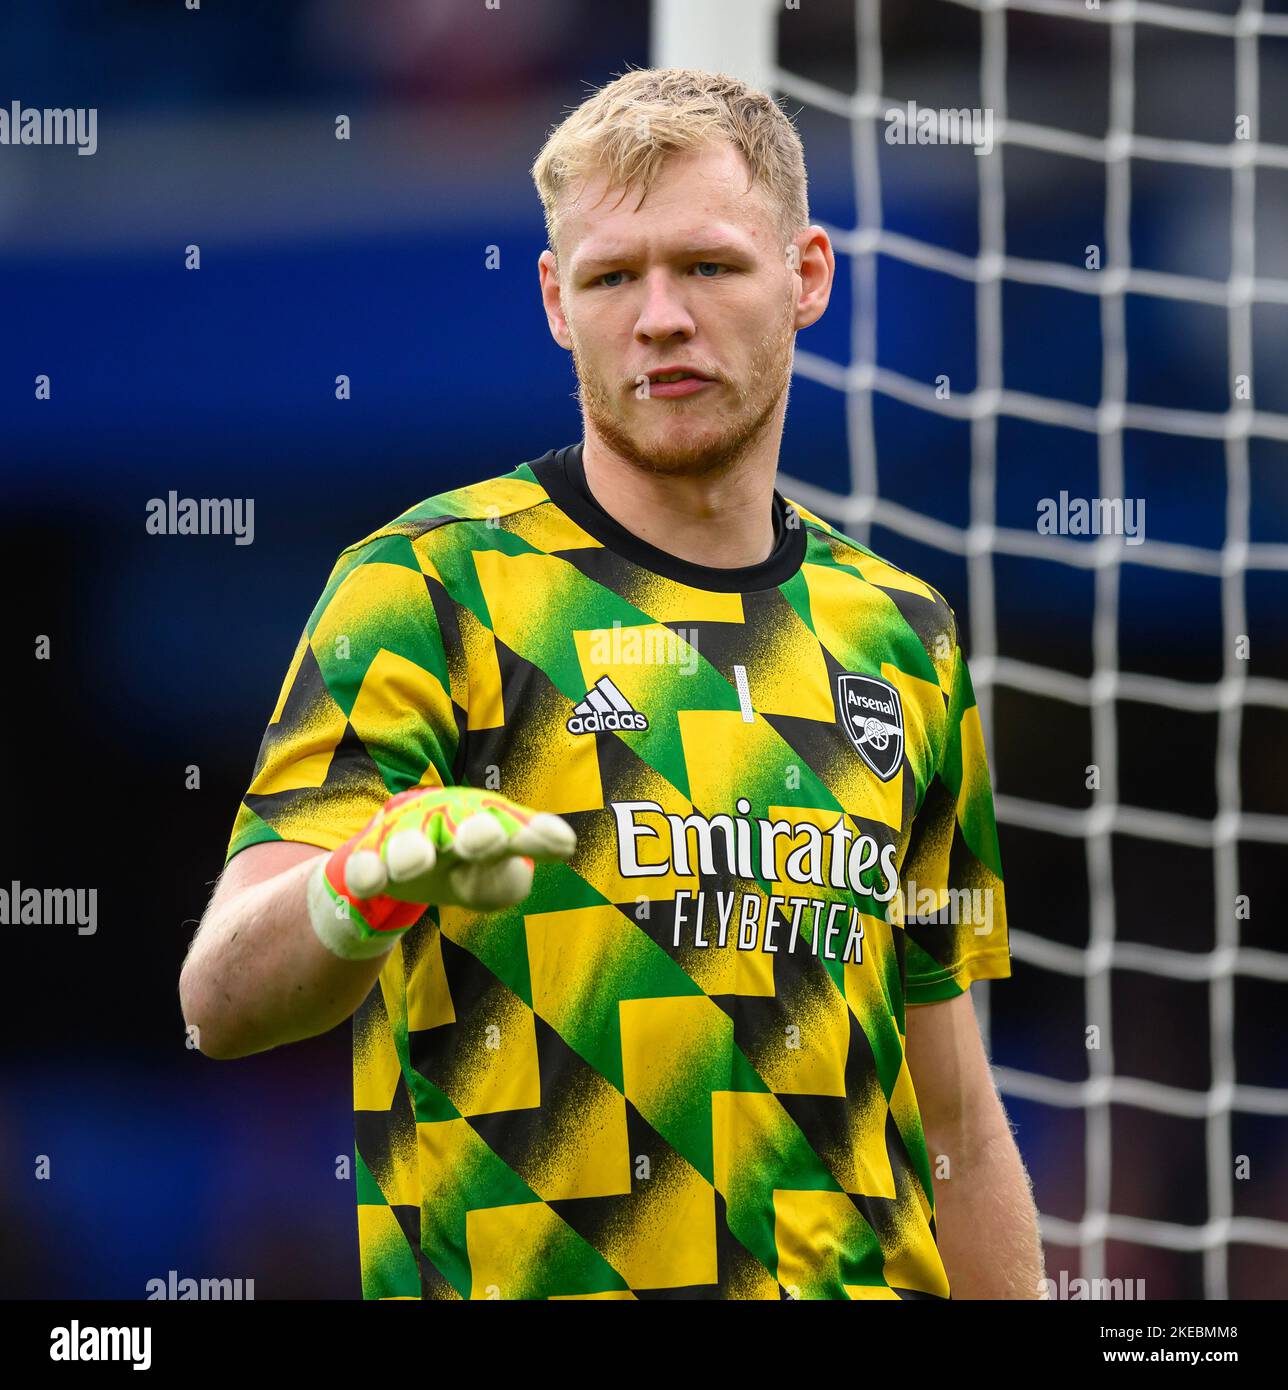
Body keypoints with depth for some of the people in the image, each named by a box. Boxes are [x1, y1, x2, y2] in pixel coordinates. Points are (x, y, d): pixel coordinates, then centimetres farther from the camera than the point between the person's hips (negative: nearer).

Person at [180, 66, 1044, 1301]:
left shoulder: (901, 637, 11)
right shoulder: (425, 587, -5)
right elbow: (223, 998, -19)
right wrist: (370, 879, -39)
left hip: (859, 1271, 4)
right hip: (521, 1283, -4)